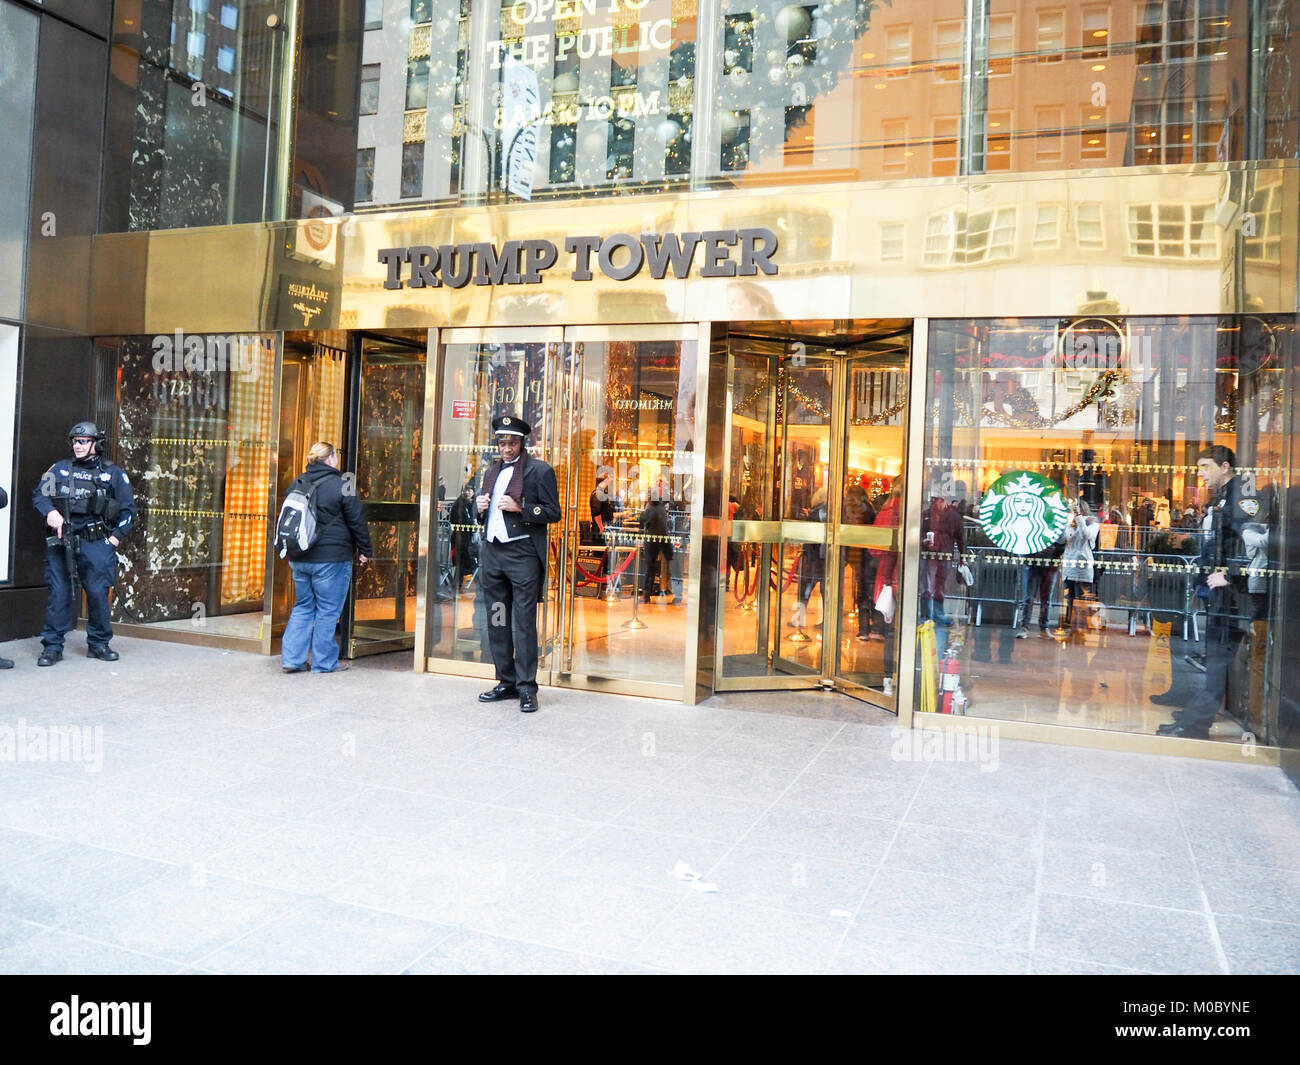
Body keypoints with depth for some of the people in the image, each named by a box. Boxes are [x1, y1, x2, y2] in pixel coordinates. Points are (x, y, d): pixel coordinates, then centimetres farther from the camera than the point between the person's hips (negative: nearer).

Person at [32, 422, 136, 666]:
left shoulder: (113, 474, 7)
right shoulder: (59, 469, 10)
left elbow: (128, 510, 8)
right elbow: (39, 495, 5)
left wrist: (115, 538, 0)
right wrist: (50, 512, -16)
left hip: (96, 544, -1)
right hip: (61, 542, 1)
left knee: (98, 593, -1)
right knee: (58, 594, 1)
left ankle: (99, 644, 13)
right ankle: (52, 646, 9)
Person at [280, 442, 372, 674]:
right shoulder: (341, 486, -10)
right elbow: (357, 522, -7)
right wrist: (365, 550, 3)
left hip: (300, 558, 6)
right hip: (331, 559, -6)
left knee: (303, 607, 16)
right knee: (328, 611, 2)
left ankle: (292, 658, 13)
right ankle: (323, 662, 8)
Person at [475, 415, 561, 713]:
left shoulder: (539, 470, -1)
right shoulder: (492, 471, 20)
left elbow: (553, 512, -6)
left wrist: (520, 508, -17)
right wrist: (482, 508, 6)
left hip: (523, 554, -7)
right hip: (492, 552, 7)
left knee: (524, 623, -6)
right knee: (497, 622, 10)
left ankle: (526, 687, -1)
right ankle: (506, 682, 19)